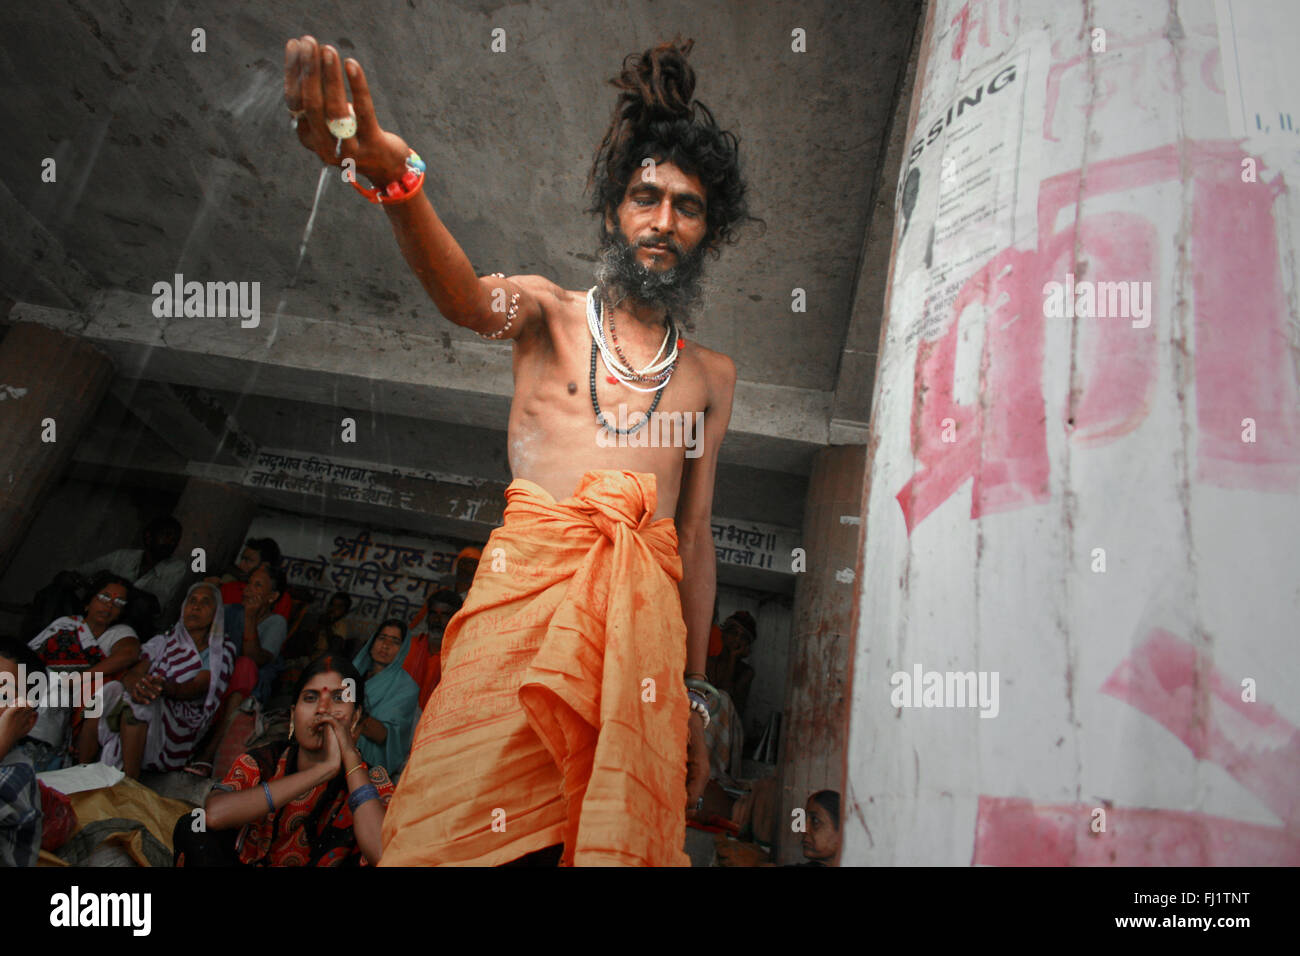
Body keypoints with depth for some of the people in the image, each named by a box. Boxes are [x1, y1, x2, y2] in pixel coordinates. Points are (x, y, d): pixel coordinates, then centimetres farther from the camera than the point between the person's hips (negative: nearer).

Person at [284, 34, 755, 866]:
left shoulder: (711, 376, 19)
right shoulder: (548, 312, 14)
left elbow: (697, 535, 17)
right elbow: (467, 297, -11)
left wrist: (697, 695, 14)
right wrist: (394, 175, -33)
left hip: (647, 609, 3)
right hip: (530, 579, -2)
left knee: (629, 836, -4)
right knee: (462, 828, -11)